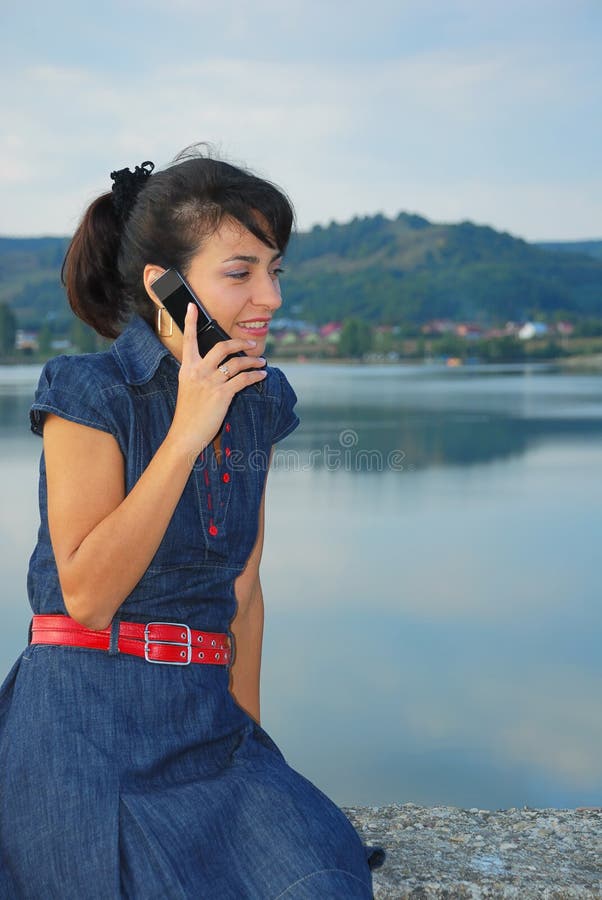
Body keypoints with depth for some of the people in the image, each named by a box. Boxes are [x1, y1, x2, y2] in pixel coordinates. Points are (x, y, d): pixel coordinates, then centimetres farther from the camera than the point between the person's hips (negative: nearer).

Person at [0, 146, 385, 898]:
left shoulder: (257, 403, 8)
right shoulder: (91, 393, -9)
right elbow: (87, 595, -16)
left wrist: (247, 734, 14)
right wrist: (186, 434, -19)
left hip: (208, 724, 5)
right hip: (87, 729, -4)